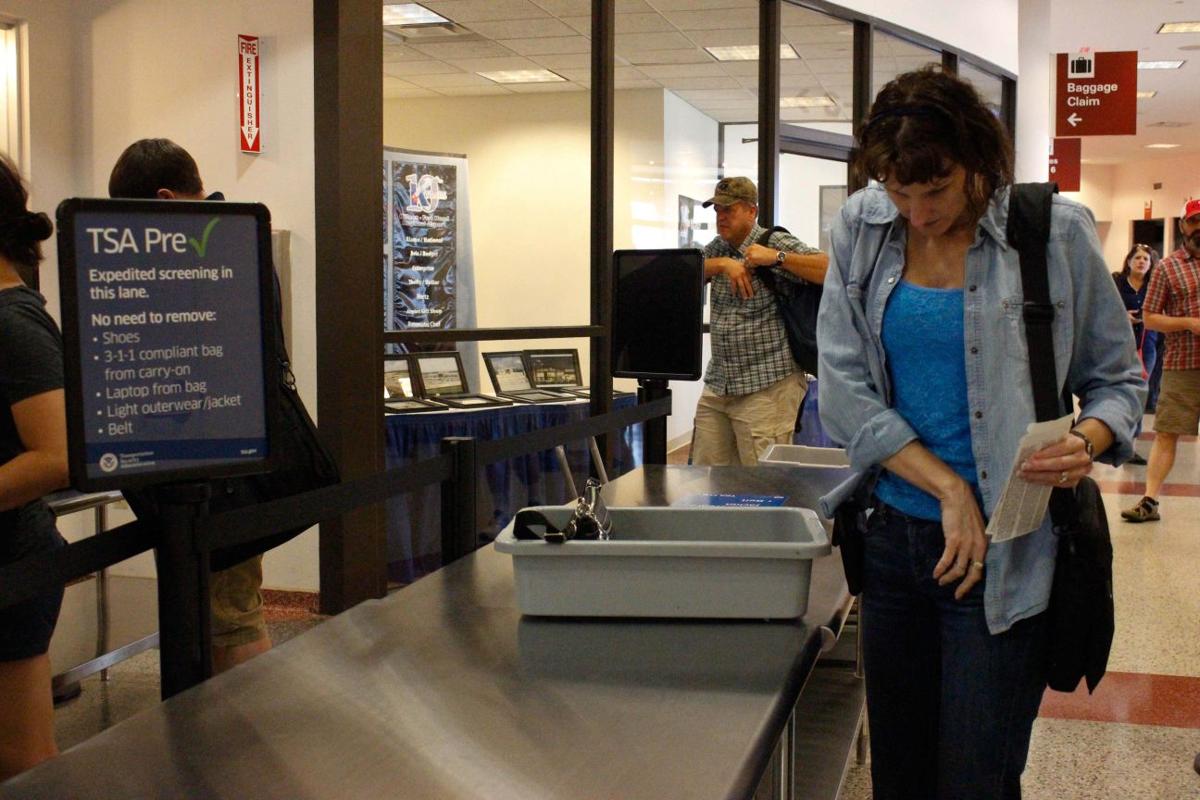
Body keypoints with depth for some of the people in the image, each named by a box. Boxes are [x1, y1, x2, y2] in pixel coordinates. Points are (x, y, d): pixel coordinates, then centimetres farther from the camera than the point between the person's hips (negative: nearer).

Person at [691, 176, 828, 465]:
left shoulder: (777, 243, -6)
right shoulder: (718, 248, 16)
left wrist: (777, 257, -23)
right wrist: (723, 264, -9)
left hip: (766, 386, -6)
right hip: (717, 384, 7)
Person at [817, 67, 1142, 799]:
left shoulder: (1054, 232, -6)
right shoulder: (861, 229, 1)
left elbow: (1116, 377, 3)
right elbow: (844, 389, -3)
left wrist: (1089, 441, -20)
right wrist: (949, 490, -11)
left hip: (1007, 552, -3)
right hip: (895, 537, 4)